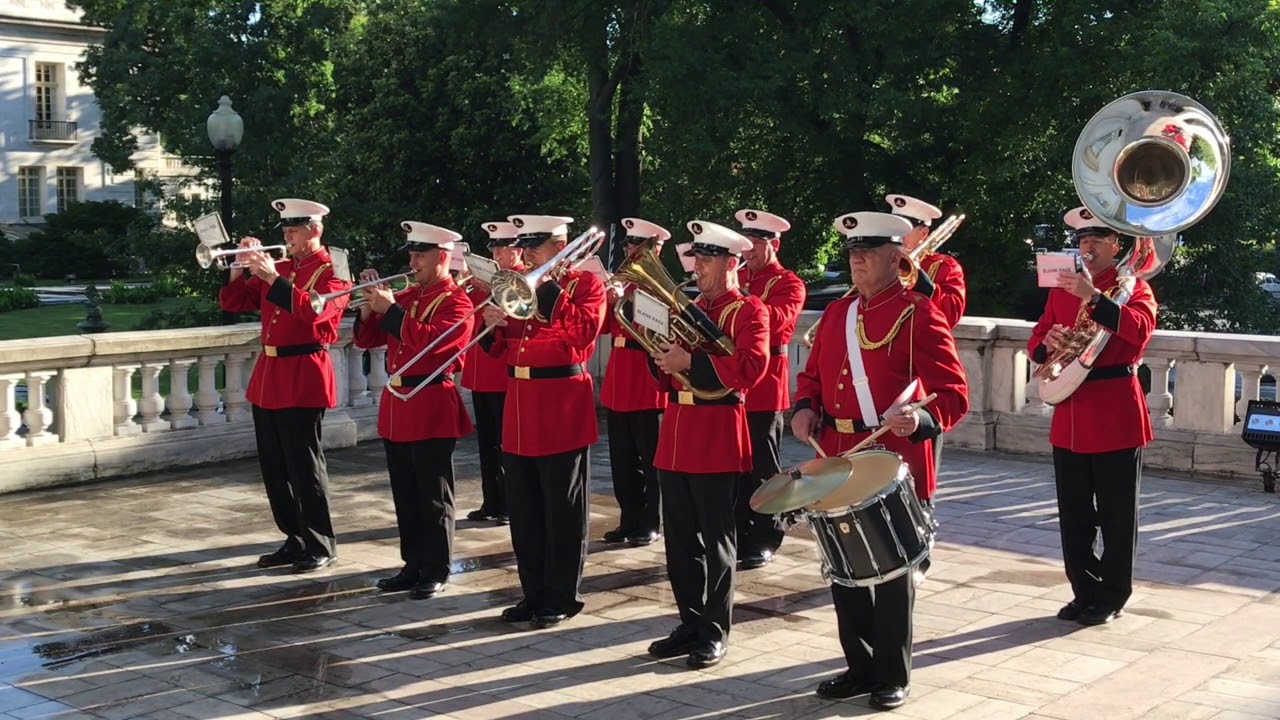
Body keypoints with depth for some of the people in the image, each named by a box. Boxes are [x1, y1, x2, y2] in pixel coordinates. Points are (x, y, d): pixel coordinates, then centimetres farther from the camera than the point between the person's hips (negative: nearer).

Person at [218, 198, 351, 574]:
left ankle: (321, 546, 6)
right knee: (274, 468, 11)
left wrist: (273, 278, -26)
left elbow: (314, 310, -24)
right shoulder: (278, 267, 15)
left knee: (304, 466, -4)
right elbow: (233, 303, 16)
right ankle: (295, 541, 21)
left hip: (303, 379, -7)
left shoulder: (332, 271, -5)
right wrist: (242, 267, 0)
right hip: (267, 375, 8)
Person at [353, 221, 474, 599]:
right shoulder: (406, 296, 14)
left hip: (432, 408, -7)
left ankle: (436, 571, 8)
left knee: (433, 496, 0)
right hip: (396, 404, 7)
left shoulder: (456, 301, -7)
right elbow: (368, 339, 14)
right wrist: (370, 306, -3)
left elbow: (429, 340, -24)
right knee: (405, 495, 12)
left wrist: (390, 309, -20)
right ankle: (413, 565, 22)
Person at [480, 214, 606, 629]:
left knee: (563, 511, 0)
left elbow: (584, 332, -21)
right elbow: (502, 352, 17)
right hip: (520, 412, 7)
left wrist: (548, 288, -19)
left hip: (562, 412, -7)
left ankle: (563, 598, 9)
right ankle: (535, 592, 21)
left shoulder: (586, 285, -3)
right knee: (524, 512, 11)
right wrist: (493, 328, -4)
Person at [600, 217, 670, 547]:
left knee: (650, 460, 2)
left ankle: (651, 525, 9)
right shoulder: (624, 283, 15)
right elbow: (603, 326, 10)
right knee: (621, 460, 11)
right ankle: (629, 521, 19)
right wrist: (608, 301, -7)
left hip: (647, 386, -7)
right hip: (618, 385, 7)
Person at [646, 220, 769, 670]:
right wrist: (661, 359, -1)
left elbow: (750, 367, -20)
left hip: (718, 439, -7)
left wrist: (690, 360, -21)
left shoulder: (749, 311, -5)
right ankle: (690, 624, 21)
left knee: (716, 541, 1)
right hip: (675, 435, 7)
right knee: (680, 540, 10)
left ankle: (715, 633, 9)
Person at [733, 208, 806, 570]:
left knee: (762, 468, 1)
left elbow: (778, 318, -23)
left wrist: (739, 295, -31)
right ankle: (739, 535, 20)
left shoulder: (789, 283, -3)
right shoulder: (737, 278, 16)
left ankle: (764, 542, 10)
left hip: (765, 387, -6)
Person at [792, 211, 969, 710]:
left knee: (892, 572, 5)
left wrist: (922, 419, -31)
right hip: (838, 462, 6)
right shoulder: (836, 313, 11)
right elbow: (812, 375, 20)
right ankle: (860, 666, 27)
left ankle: (893, 677, 18)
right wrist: (806, 408, 0)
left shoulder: (919, 314, -8)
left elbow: (953, 392, -11)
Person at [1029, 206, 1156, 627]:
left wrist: (1093, 298, -32)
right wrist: (1047, 344, -11)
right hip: (1070, 414, 5)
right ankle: (1084, 592, 22)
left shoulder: (1132, 285, -3)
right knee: (1074, 513, 10)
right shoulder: (1061, 288, 12)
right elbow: (1036, 342, 13)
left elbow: (1140, 327, -22)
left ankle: (1112, 597, 13)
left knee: (1116, 513, 3)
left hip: (1116, 415, -5)